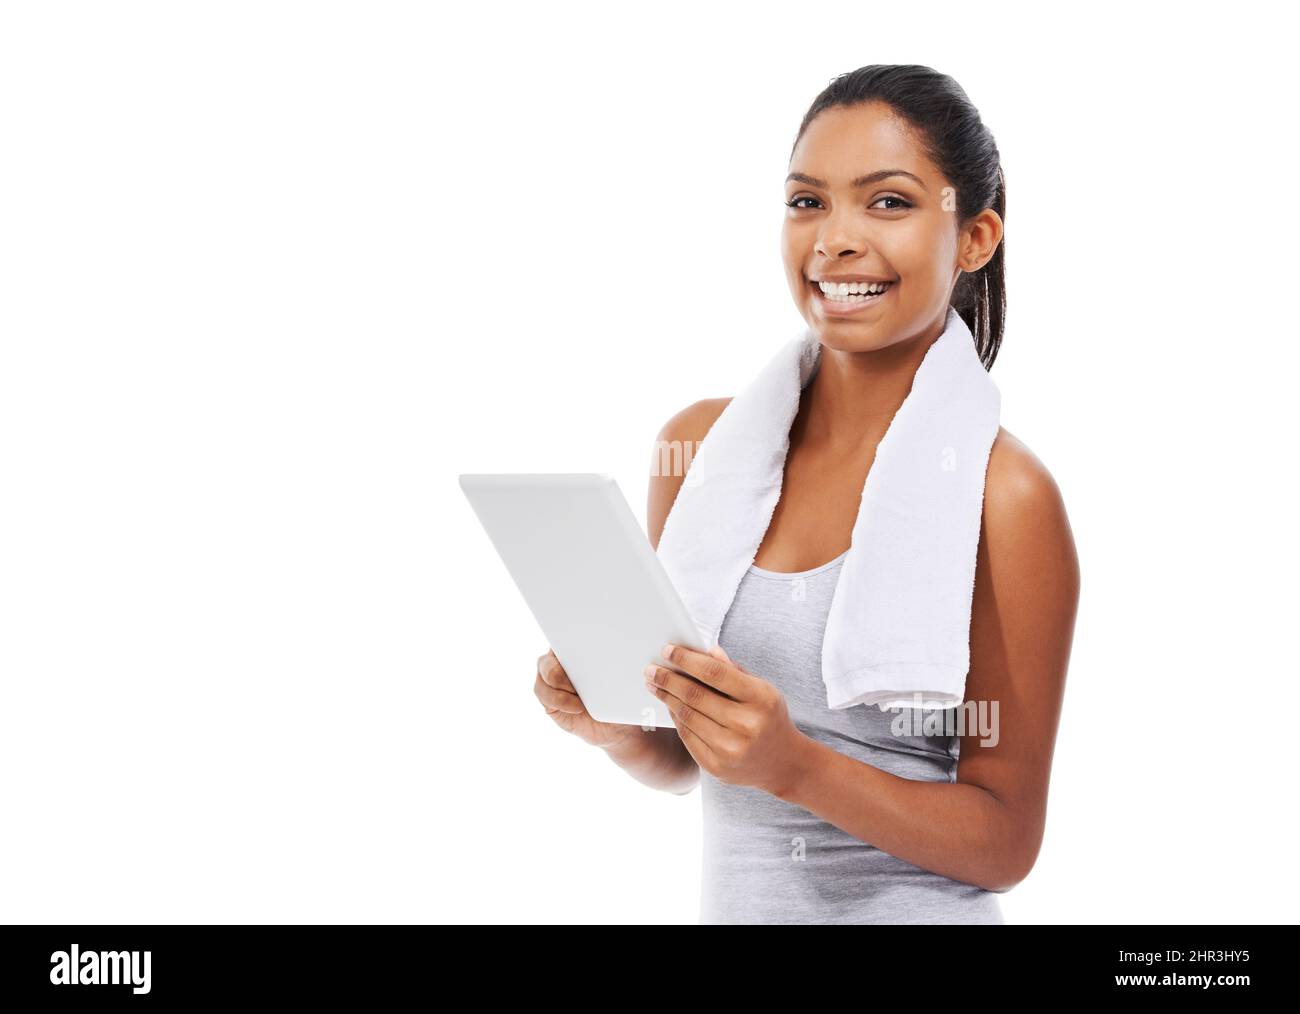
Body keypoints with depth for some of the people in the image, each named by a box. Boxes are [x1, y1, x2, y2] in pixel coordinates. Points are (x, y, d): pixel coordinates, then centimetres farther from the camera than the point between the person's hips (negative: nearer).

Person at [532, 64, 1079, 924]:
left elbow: (1006, 842, -14)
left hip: (913, 910, -4)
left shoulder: (1003, 496, -17)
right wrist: (613, 723, -14)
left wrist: (795, 768, -26)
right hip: (730, 902, 4)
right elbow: (680, 761, 6)